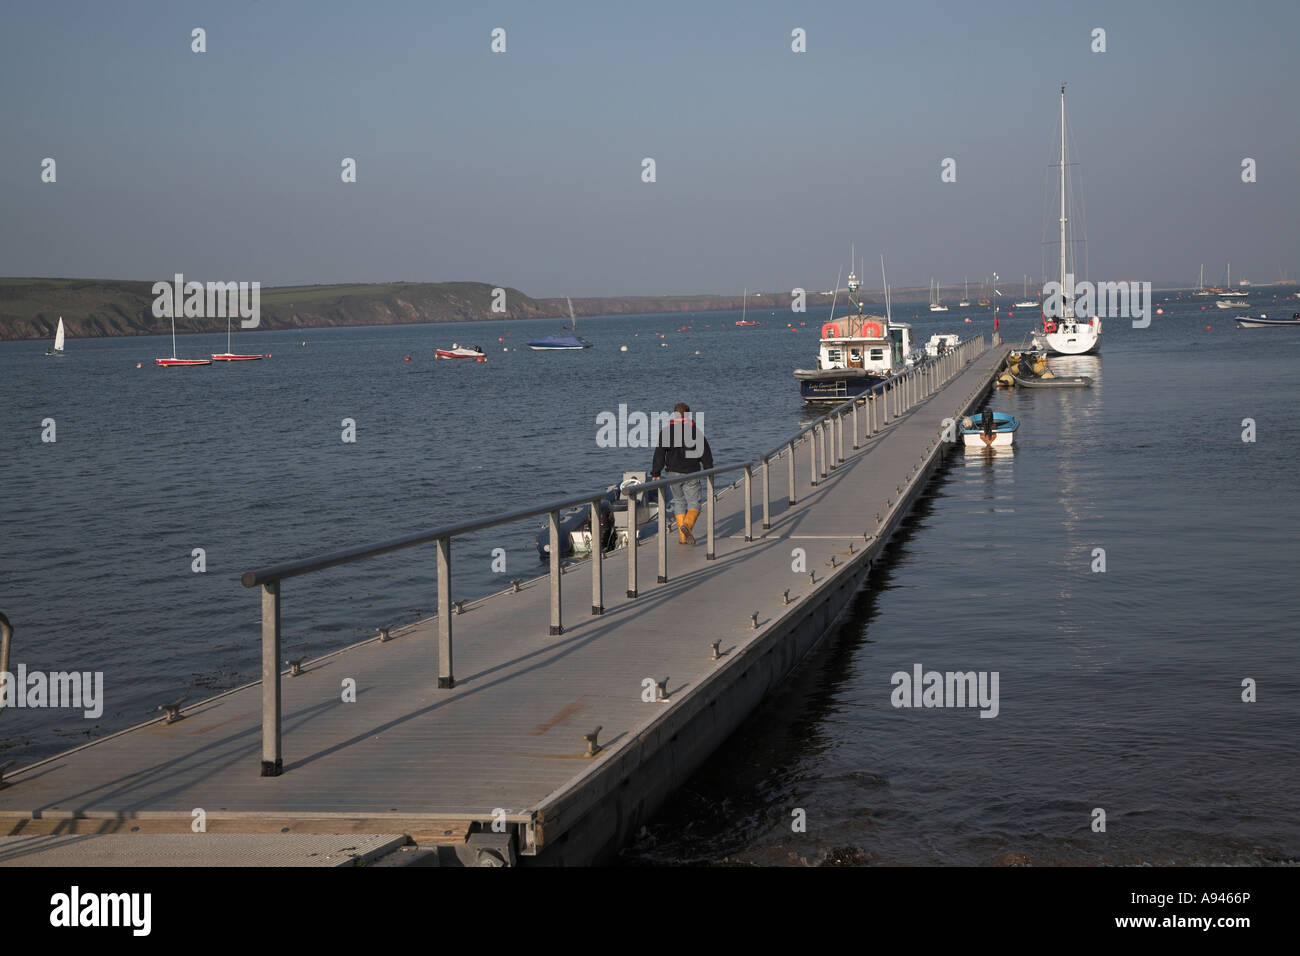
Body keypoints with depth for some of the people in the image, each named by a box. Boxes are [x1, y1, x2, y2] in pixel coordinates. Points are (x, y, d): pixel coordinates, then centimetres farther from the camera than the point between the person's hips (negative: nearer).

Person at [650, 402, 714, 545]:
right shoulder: (695, 431, 0)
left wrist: (656, 473, 4)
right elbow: (705, 454, 2)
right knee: (694, 503, 2)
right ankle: (687, 525, -28)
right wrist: (709, 472, 9)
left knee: (679, 502, 14)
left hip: (673, 473, 2)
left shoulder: (666, 431, 2)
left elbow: (659, 454, 0)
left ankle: (682, 536, 10)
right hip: (691, 474, -2)